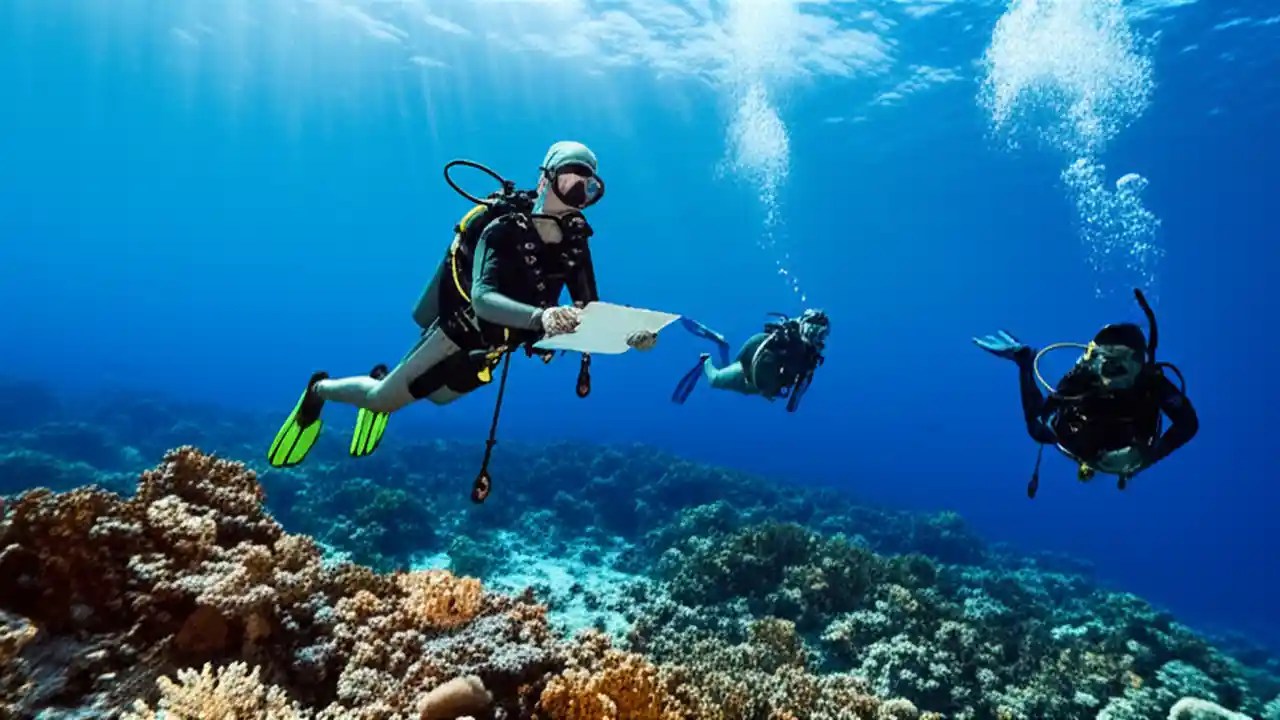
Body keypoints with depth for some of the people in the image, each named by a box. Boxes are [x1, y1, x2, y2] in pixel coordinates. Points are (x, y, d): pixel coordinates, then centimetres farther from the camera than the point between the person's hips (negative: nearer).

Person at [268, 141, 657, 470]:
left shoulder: (574, 242, -12)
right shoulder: (504, 229, -31)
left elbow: (590, 311, -13)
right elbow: (483, 299, -45)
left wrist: (629, 333, -32)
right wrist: (540, 318, -62)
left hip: (491, 346, 6)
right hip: (458, 331, -6)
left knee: (437, 396, 29)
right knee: (381, 400, 6)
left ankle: (385, 377, 59)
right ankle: (318, 390, 37)